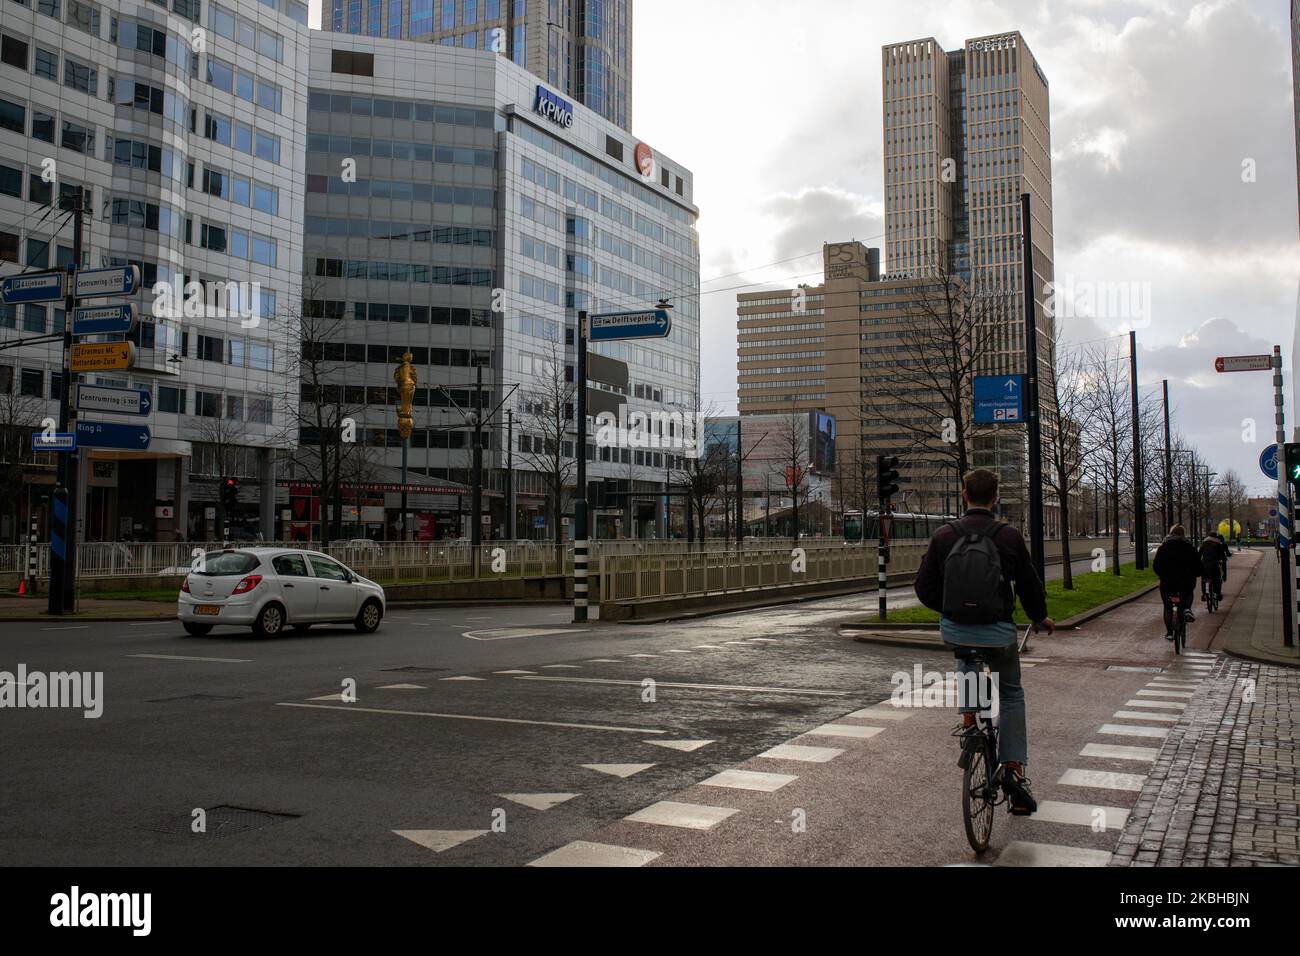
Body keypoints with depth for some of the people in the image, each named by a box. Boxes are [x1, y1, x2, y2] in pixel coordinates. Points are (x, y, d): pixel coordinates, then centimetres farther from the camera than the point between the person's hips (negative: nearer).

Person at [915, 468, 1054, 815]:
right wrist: (1040, 617, 23)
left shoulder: (944, 535, -4)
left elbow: (924, 586, 1)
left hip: (953, 631, 1)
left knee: (967, 656, 38)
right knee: (1011, 694, 19)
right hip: (998, 634, -1)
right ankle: (1014, 769, 10)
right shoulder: (1009, 536, -7)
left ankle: (968, 716, 24)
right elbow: (1029, 584, 3)